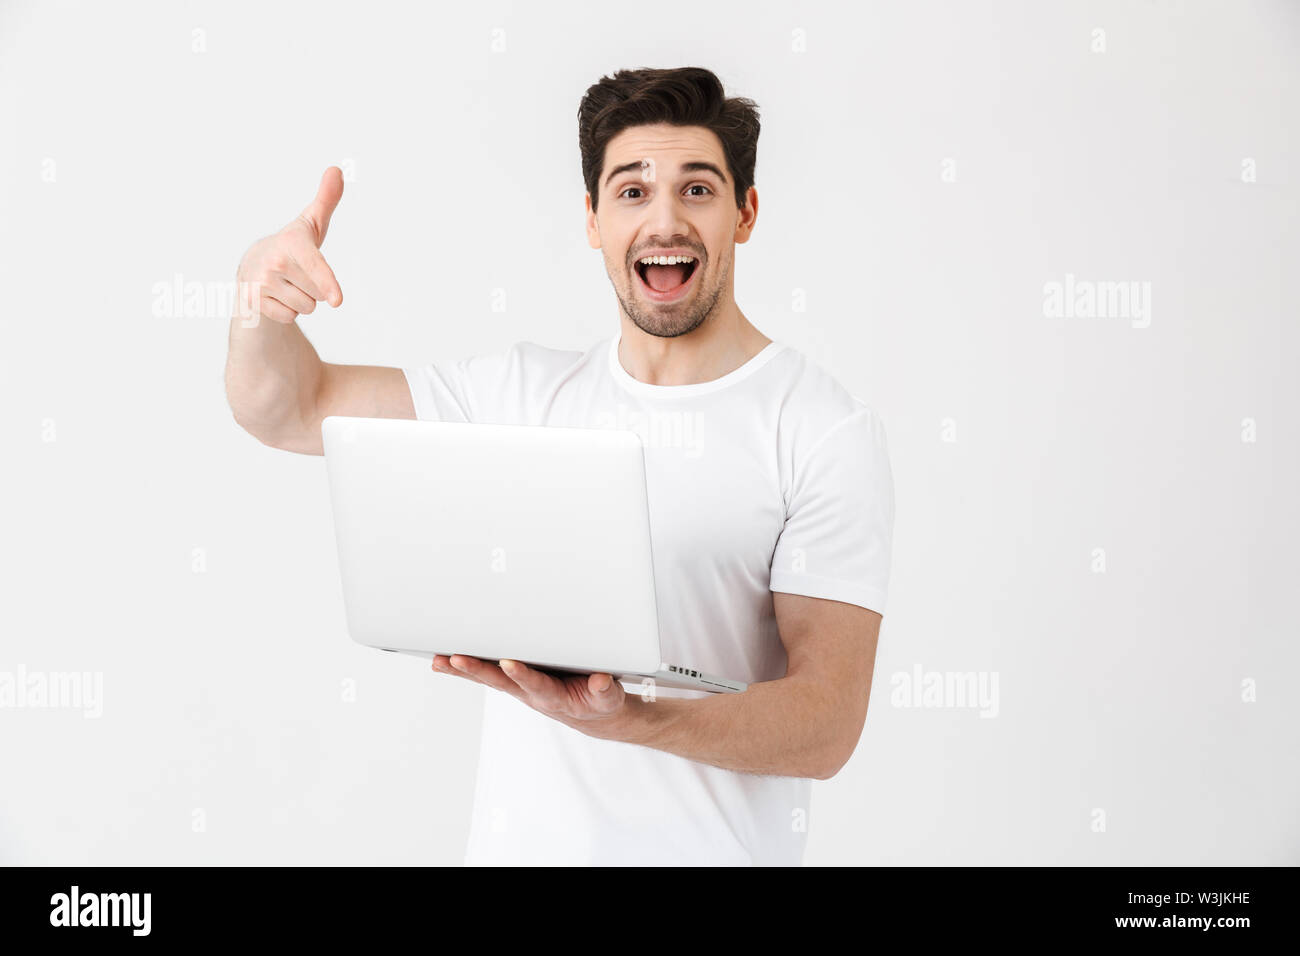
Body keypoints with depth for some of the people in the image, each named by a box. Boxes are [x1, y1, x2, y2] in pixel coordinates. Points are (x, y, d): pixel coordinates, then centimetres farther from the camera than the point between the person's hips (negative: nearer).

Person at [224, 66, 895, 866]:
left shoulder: (830, 433, -11)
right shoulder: (530, 393, 5)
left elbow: (829, 723, -16)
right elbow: (290, 409, 8)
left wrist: (632, 721, -33)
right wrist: (262, 302, -13)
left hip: (712, 847, -3)